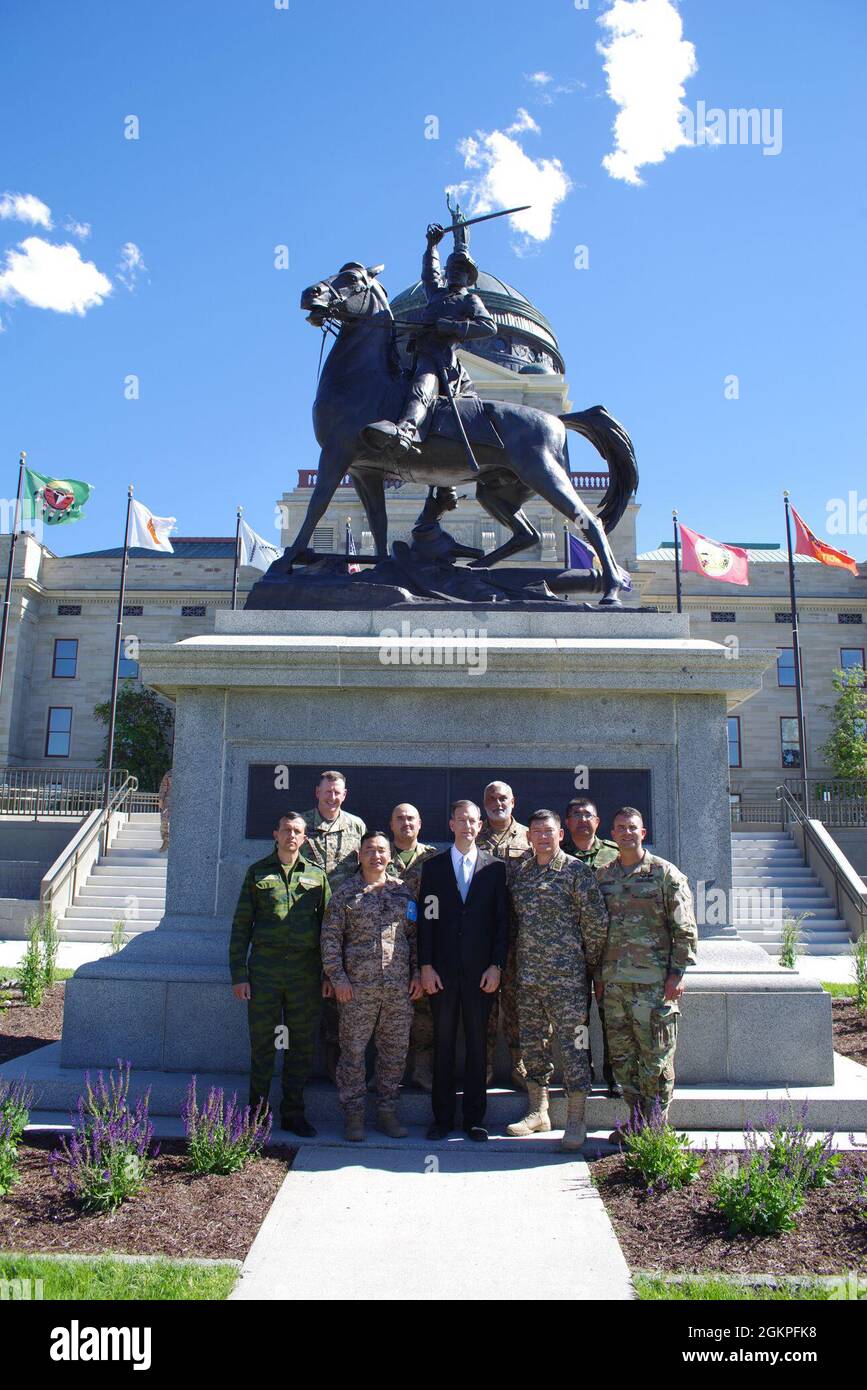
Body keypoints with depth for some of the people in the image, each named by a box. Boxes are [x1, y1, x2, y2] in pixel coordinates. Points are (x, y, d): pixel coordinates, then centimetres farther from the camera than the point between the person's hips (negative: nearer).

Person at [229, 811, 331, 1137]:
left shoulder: (317, 876, 9)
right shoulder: (257, 873, 6)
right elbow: (241, 925, 5)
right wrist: (238, 974, -2)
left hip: (306, 972, 1)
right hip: (264, 969, -1)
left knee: (302, 1045, 7)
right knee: (262, 1043, 4)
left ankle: (293, 1113, 20)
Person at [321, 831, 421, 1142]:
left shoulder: (402, 891, 11)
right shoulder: (346, 891, 1)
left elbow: (414, 934, 14)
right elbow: (330, 936, -1)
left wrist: (417, 972, 6)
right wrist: (337, 977, -7)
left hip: (399, 987, 3)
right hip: (357, 986, -3)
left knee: (395, 1051, 8)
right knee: (353, 1051, 2)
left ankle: (387, 1112, 22)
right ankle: (354, 1115, 15)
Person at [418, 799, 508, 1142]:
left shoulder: (495, 867, 5)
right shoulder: (433, 866, 5)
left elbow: (502, 920, 3)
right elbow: (425, 918, 3)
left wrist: (496, 966, -4)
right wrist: (425, 966, -4)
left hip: (481, 971, 0)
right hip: (442, 970, 0)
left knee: (477, 1043, 6)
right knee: (443, 1043, 6)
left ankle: (474, 1118, 17)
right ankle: (442, 1117, 17)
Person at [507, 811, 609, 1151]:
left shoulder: (576, 871, -6)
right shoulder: (519, 873, 10)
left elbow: (598, 921, -6)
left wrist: (589, 963, -1)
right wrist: (518, 961, 13)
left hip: (566, 976, -5)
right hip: (527, 976, 6)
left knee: (573, 1045, -1)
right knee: (532, 1043, 12)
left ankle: (576, 1121, 8)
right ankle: (538, 1112, 26)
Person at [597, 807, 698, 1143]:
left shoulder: (665, 873, -2)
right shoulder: (602, 876, 11)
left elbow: (684, 927, -3)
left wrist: (677, 972, -9)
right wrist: (597, 974, 11)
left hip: (654, 981, -4)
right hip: (613, 980, 5)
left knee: (656, 1056, 1)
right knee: (621, 1055, 11)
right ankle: (636, 1122, 25)